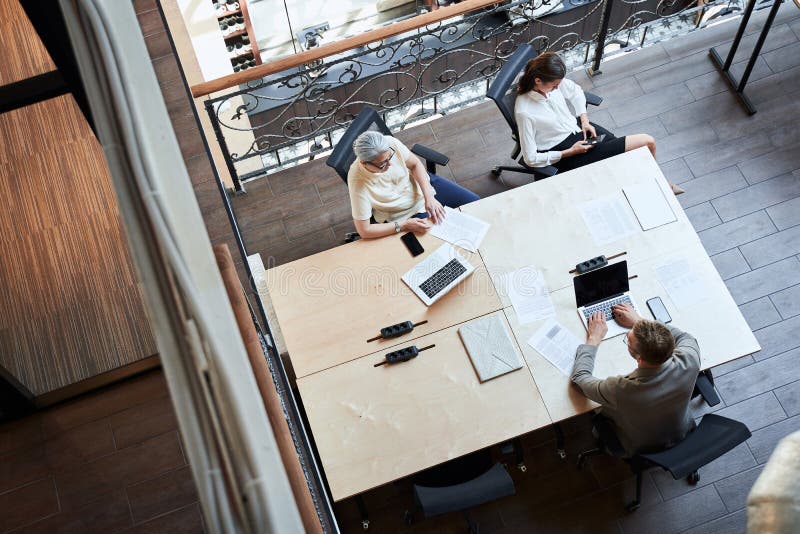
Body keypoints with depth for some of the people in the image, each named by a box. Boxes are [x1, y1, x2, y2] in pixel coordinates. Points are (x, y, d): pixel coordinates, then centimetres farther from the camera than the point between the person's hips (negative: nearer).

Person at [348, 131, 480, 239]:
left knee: (475, 201, 6)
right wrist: (405, 225, -28)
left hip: (423, 183, 4)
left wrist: (429, 198, -17)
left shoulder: (390, 143, -27)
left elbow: (415, 164, -7)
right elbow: (364, 231, -29)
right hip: (405, 216, -4)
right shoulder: (358, 182, -35)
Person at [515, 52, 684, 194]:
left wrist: (584, 120, -1)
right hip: (566, 154, -7)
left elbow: (575, 91, 12)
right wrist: (571, 152, -18)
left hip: (578, 127, 7)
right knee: (647, 143, -9)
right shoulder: (524, 112, -30)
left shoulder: (551, 81, -12)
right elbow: (531, 158, -21)